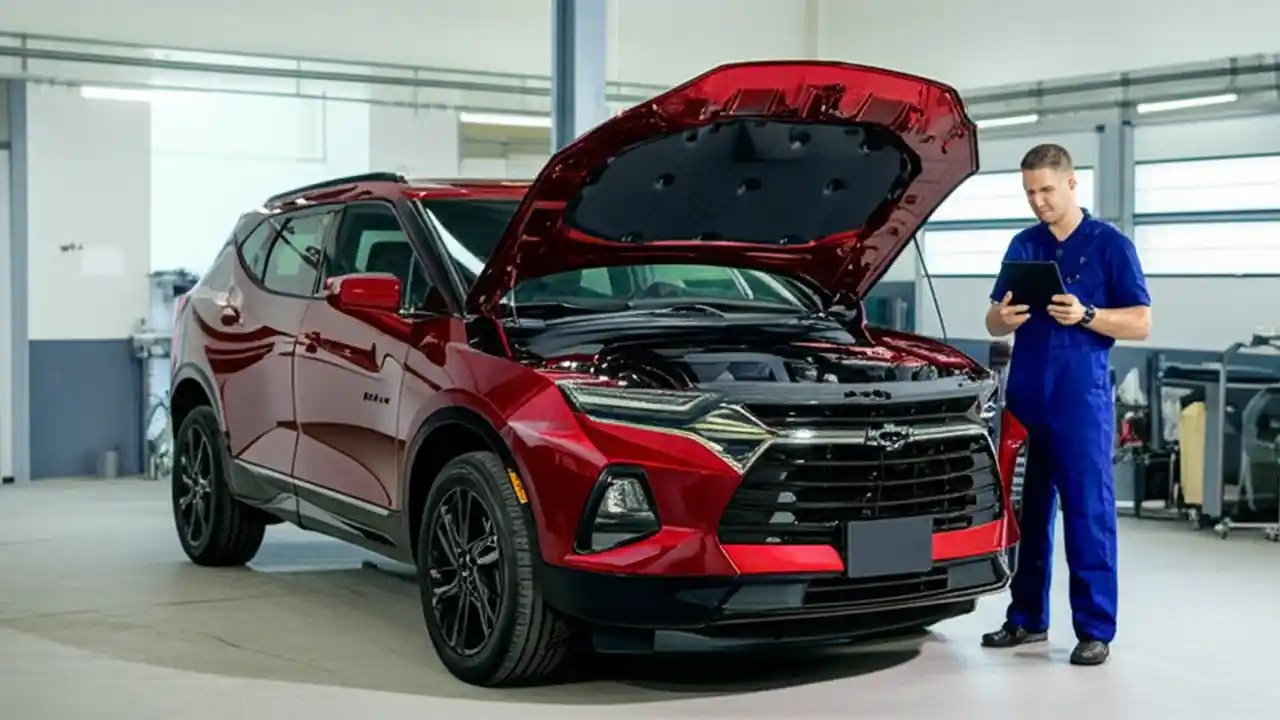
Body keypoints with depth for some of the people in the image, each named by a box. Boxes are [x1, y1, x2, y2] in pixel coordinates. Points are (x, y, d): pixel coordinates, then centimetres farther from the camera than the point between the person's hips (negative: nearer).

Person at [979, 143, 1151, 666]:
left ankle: (1095, 630, 2)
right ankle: (1027, 618, 19)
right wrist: (1003, 318, -7)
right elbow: (993, 323, 17)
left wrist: (1086, 315, -18)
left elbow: (1140, 324, -2)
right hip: (1024, 398, 5)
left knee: (1088, 511, -4)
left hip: (1081, 401, -5)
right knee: (1027, 510, 9)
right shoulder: (1023, 246, 14)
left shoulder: (1110, 245, 1)